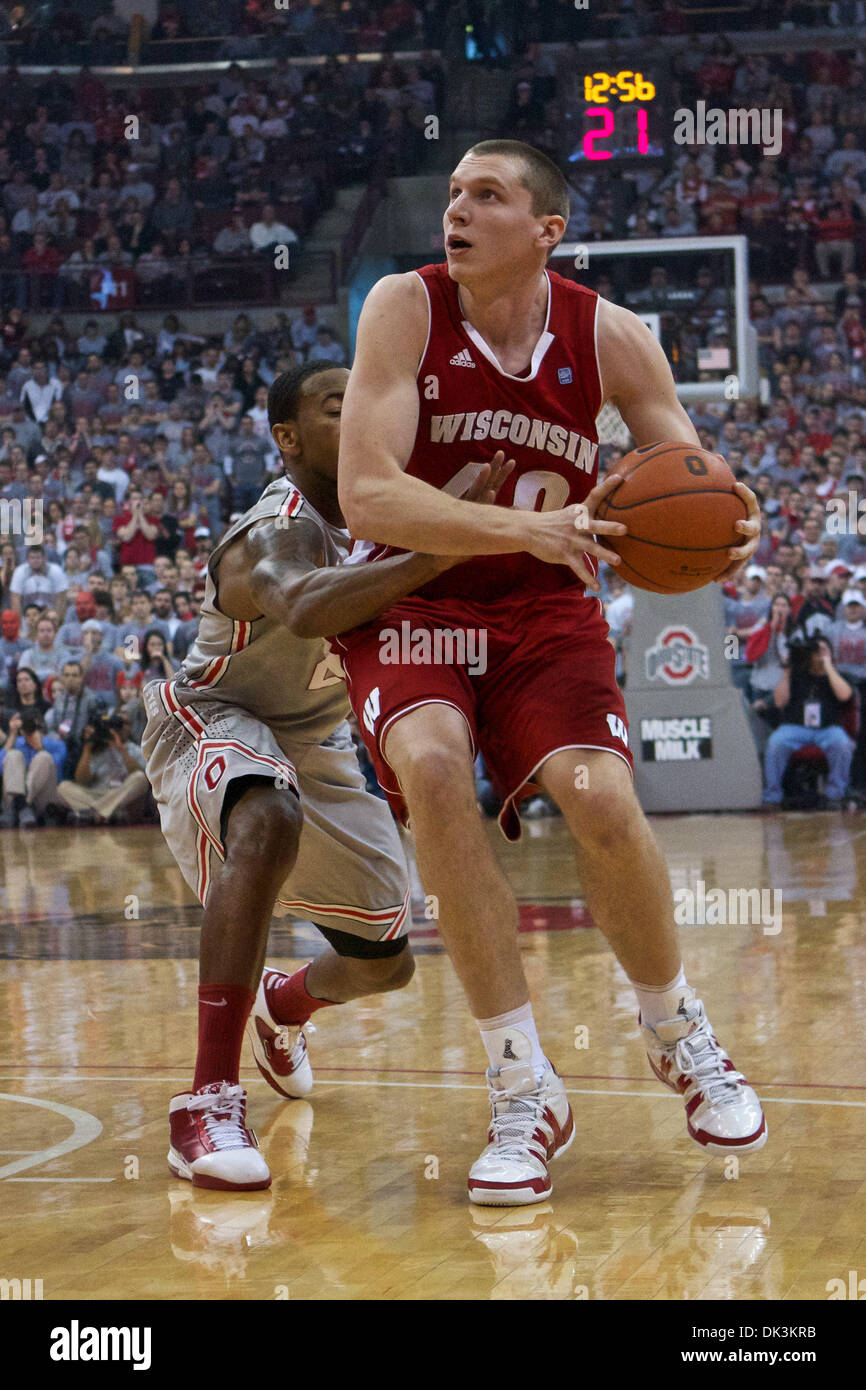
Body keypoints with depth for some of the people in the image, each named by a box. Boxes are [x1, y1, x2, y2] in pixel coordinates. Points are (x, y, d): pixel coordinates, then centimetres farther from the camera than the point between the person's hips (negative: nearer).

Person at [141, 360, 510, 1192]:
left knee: (385, 960, 11)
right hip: (213, 722, -8)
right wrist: (446, 550, -67)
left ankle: (284, 1004, 50)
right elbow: (305, 609, -56)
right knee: (267, 826, -43)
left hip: (314, 741, 8)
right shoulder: (276, 530, -31)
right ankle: (208, 1100, -40)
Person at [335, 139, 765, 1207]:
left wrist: (732, 528, -26)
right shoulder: (405, 309, -14)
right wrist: (528, 528, -38)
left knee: (601, 799, -22)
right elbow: (366, 494, -24)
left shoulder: (605, 335, -7)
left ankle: (679, 1036, 10)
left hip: (544, 608, 1)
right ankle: (524, 1092, -20)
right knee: (431, 766, -31)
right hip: (407, 596, -1)